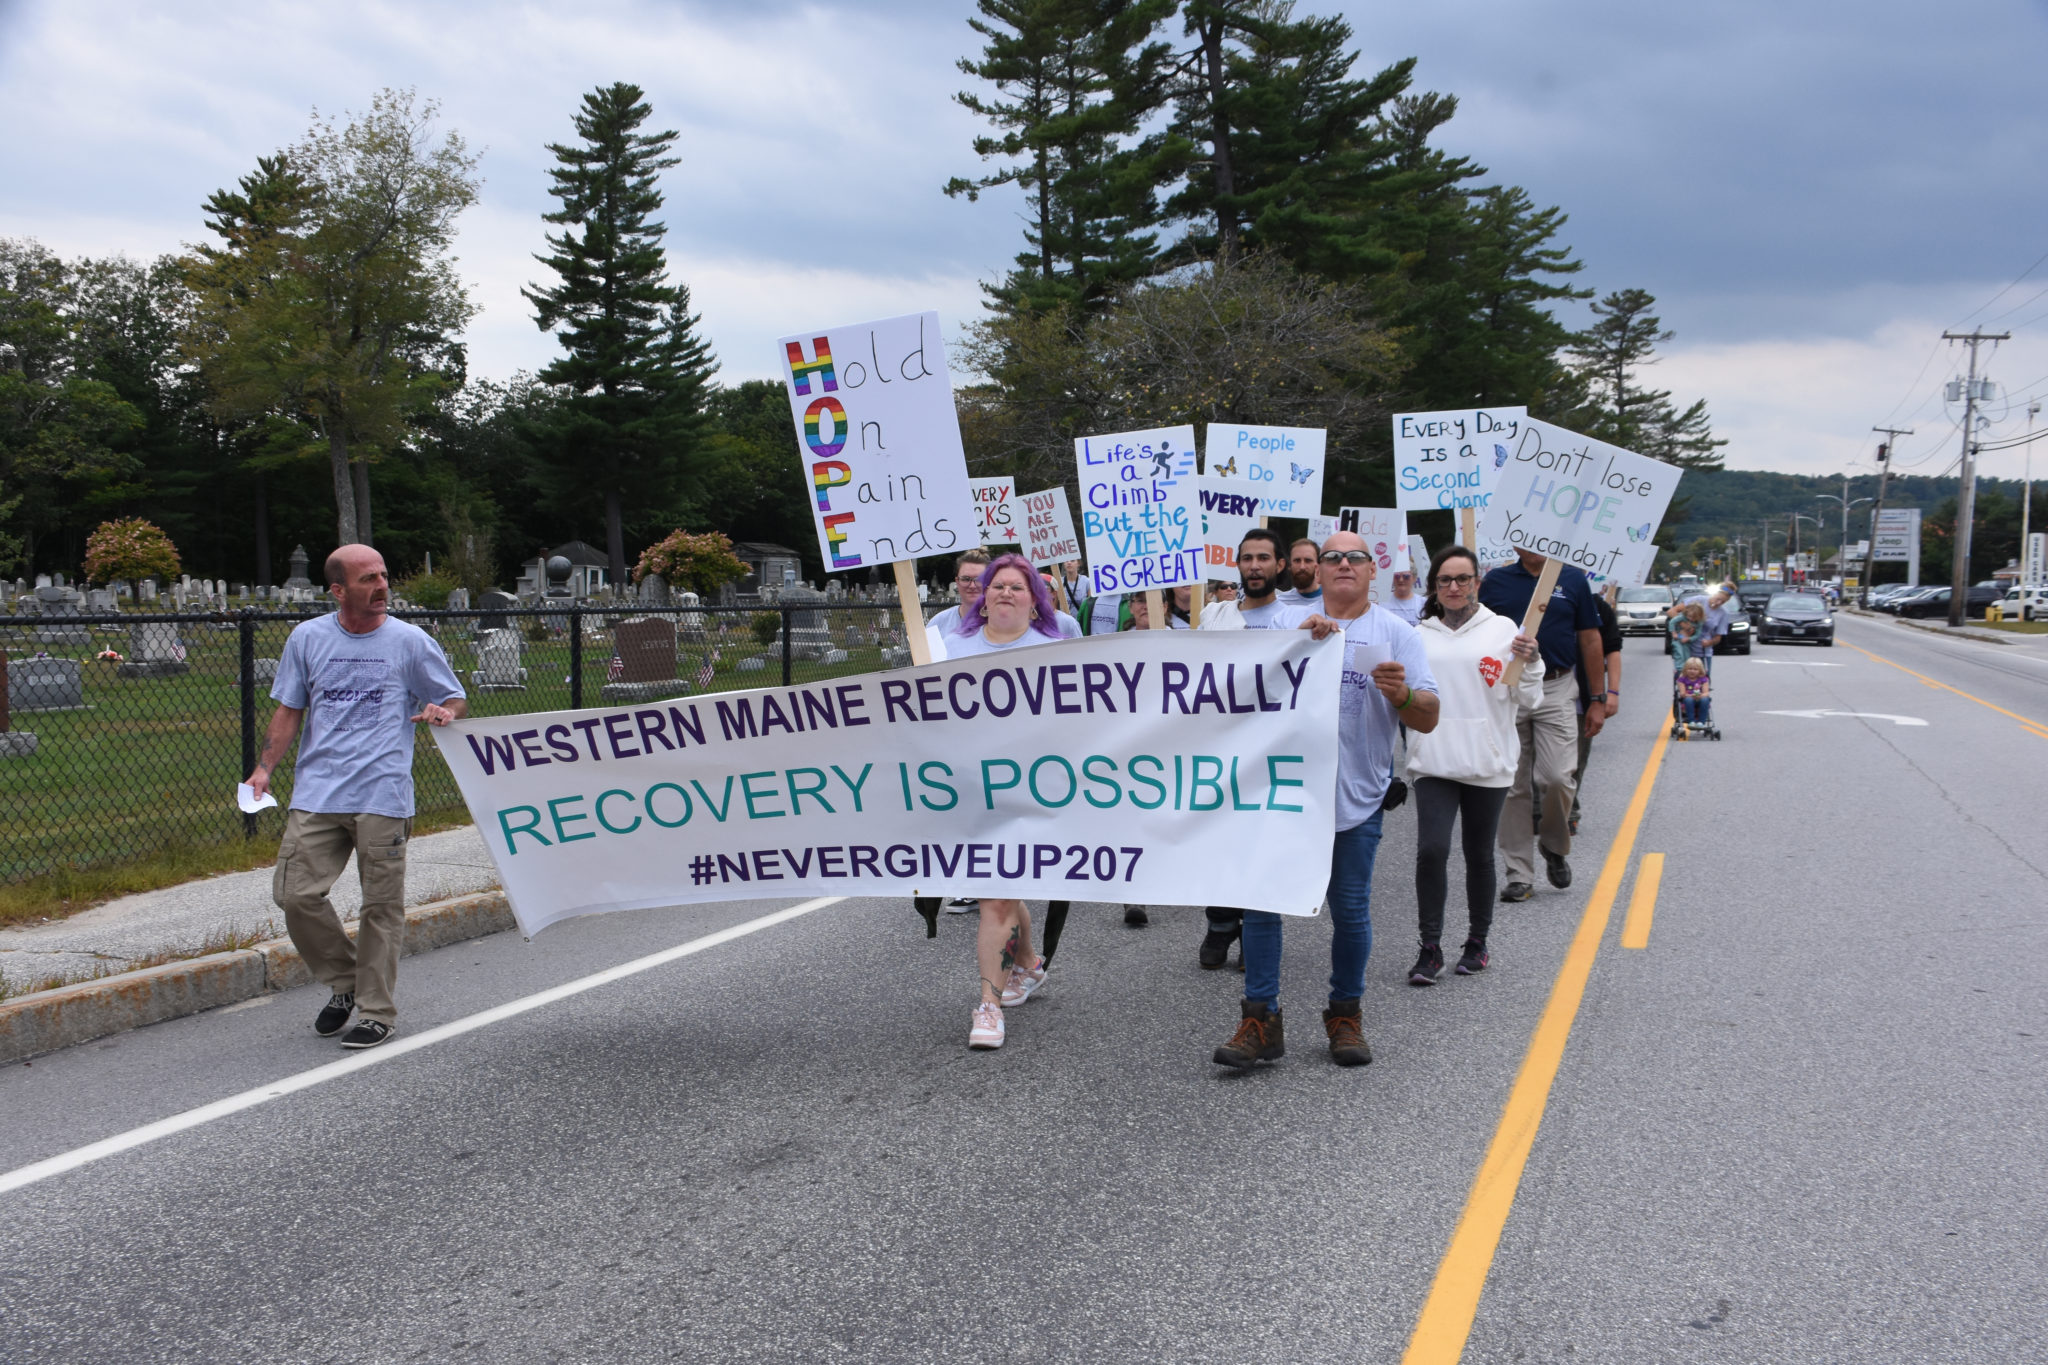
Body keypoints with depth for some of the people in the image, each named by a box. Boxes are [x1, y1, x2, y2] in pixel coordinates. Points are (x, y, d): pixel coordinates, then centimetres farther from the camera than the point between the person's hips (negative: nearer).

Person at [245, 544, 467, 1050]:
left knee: (382, 904, 0)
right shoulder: (307, 638, 9)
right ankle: (345, 981, 20)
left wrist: (443, 711, -14)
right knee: (295, 894, -4)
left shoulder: (410, 641, 4)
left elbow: (457, 701, 9)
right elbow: (289, 711, 14)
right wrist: (264, 769, 2)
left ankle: (376, 1009, 14)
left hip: (383, 795, -2)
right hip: (316, 794, 2)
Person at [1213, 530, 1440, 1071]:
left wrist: (1402, 695, -22)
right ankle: (1260, 1021, 5)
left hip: (1355, 797, 0)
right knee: (1261, 900, -2)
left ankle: (1345, 1015, 24)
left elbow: (1428, 719, 0)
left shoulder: (1395, 632, 5)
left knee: (1351, 911, 8)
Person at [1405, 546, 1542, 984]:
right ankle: (1430, 947, -4)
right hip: (1433, 762, 1)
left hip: (1487, 764, 0)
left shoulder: (1502, 630, 4)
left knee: (1479, 855, 9)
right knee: (1431, 848, -13)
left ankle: (1477, 942, 25)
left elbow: (1528, 701, 3)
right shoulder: (1418, 637, 9)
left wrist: (1529, 662, -13)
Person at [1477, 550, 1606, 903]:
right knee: (1514, 786, 4)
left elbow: (1590, 641, 8)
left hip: (1557, 691, -1)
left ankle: (1555, 846, 16)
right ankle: (1520, 875, 11)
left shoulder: (1572, 580, 5)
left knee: (1557, 777, -13)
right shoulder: (1495, 582, 7)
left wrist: (1598, 699, 6)